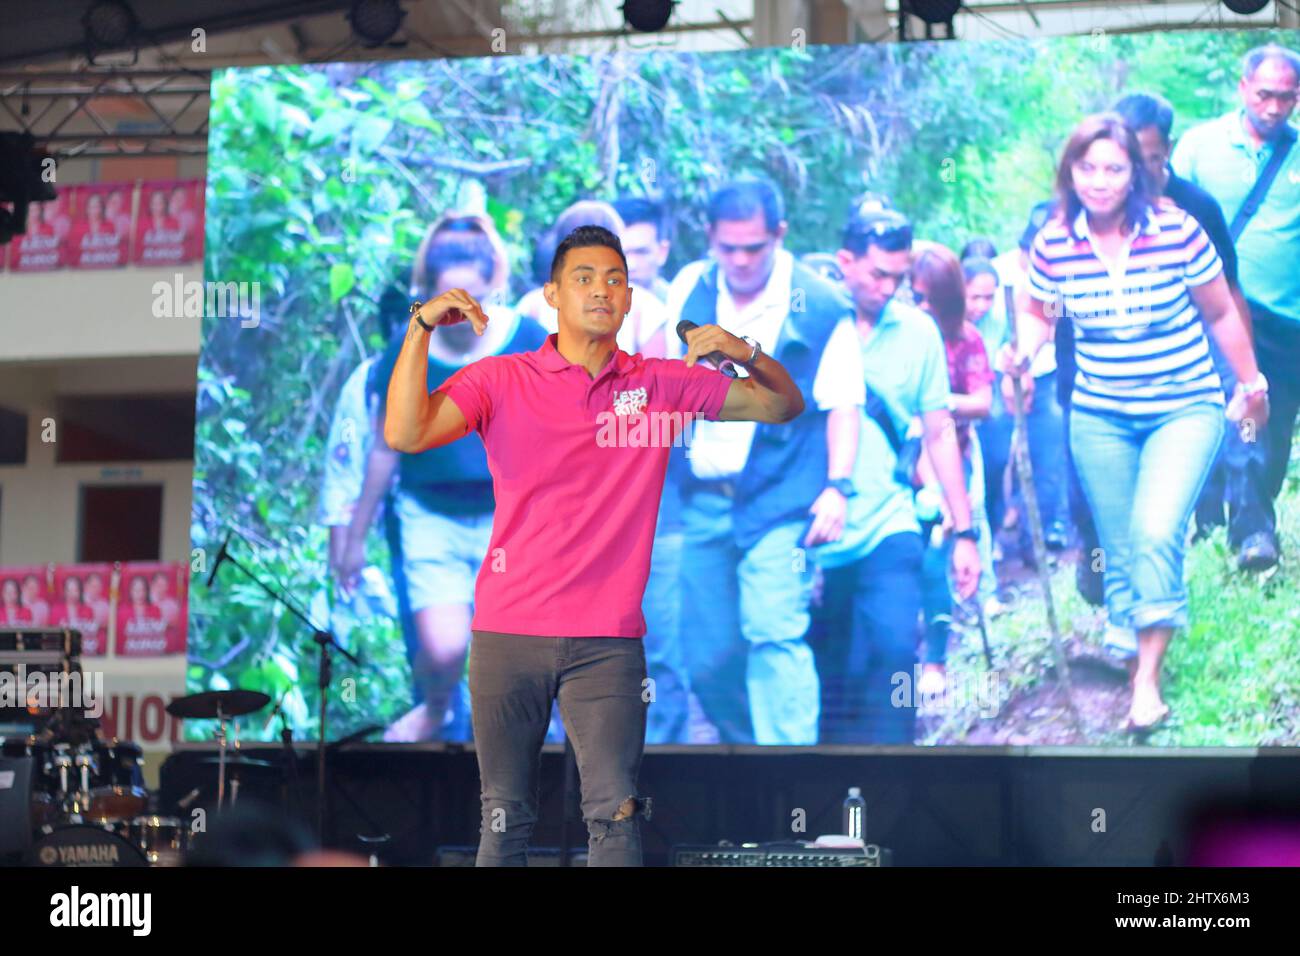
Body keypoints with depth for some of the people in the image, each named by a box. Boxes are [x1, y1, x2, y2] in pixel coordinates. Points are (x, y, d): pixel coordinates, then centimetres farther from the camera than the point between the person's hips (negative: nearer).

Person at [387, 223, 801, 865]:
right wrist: (421, 329, -16)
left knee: (615, 812, -12)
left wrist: (745, 355, -9)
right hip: (508, 633, 0)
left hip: (608, 642, 0)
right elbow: (404, 434, -9)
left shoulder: (660, 385, 8)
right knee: (505, 818, 2)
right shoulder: (500, 380, 4)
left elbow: (785, 405, 11)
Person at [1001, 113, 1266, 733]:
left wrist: (1250, 384, 8)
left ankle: (1148, 679, -15)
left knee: (1155, 533, -20)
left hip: (1185, 408, -3)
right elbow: (1036, 313, 10)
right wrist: (1022, 352, -11)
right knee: (1120, 553, 6)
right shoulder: (1054, 245, -8)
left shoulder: (1177, 231, -15)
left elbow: (1221, 314, -1)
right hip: (1101, 418, 3)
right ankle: (1137, 652, 21)